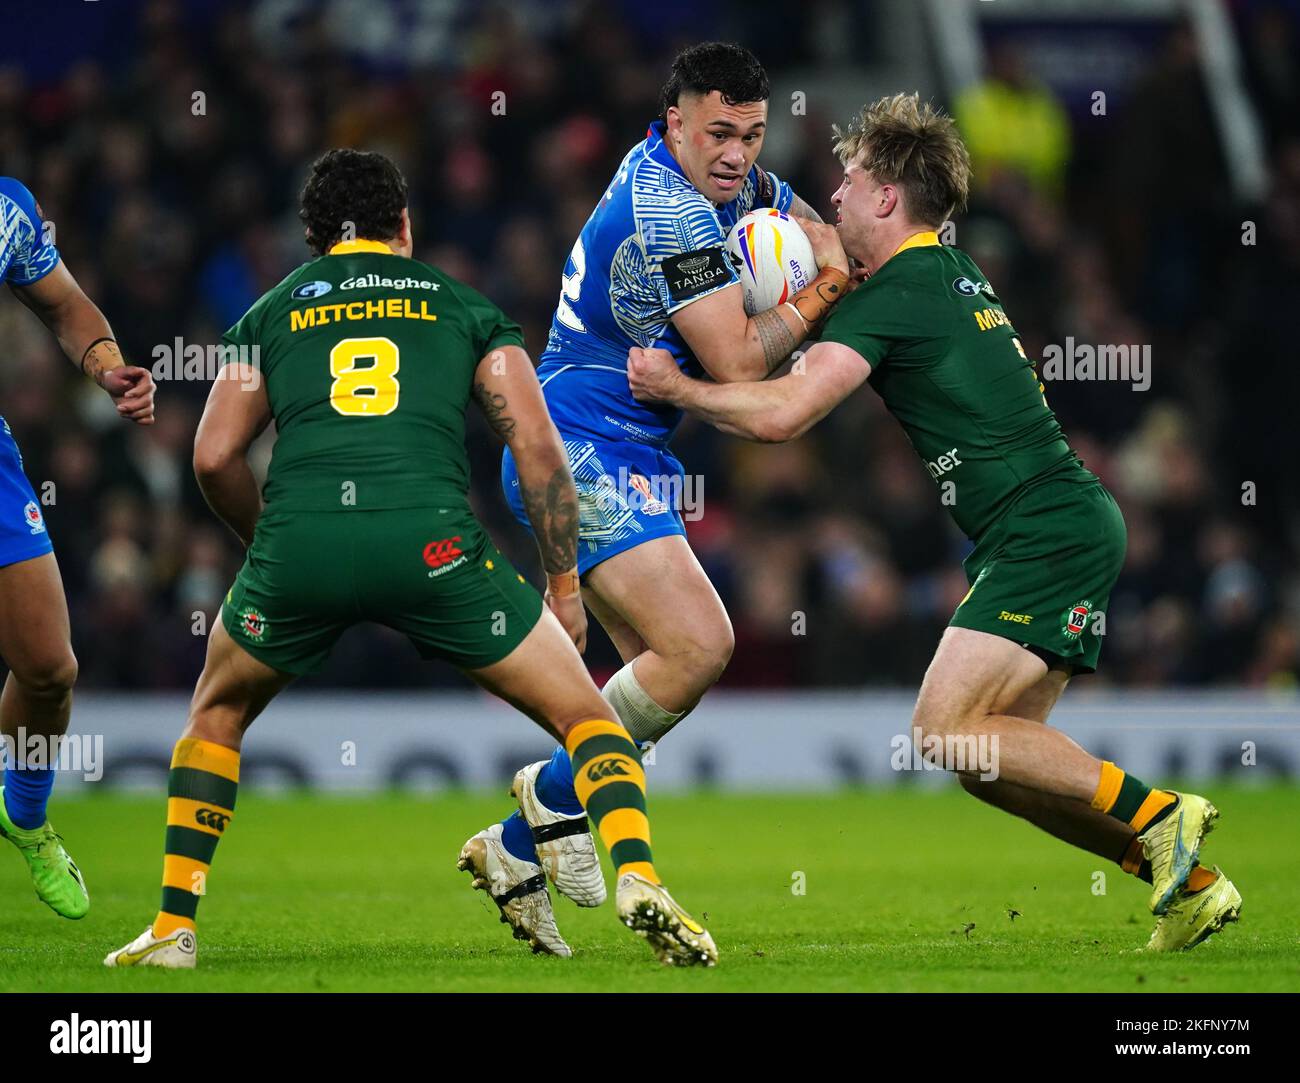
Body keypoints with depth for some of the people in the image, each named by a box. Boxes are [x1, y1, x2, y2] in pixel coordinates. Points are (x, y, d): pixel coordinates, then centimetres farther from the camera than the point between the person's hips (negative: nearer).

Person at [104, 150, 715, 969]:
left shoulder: (271, 314, 26)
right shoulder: (465, 306, 23)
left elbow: (214, 457, 18)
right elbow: (537, 446, 13)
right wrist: (564, 584, 20)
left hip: (299, 534, 1)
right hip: (429, 534, -1)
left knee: (218, 714, 29)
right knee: (585, 715, 12)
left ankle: (174, 926, 20)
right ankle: (638, 881, -12)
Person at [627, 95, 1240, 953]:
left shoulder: (896, 293, -11)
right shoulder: (952, 270, 17)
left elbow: (780, 414, -19)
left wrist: (673, 386, -4)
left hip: (1046, 531, -9)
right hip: (1077, 529, 9)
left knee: (947, 730, -16)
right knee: (999, 750, 7)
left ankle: (1157, 813, -16)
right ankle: (1187, 881, 4)